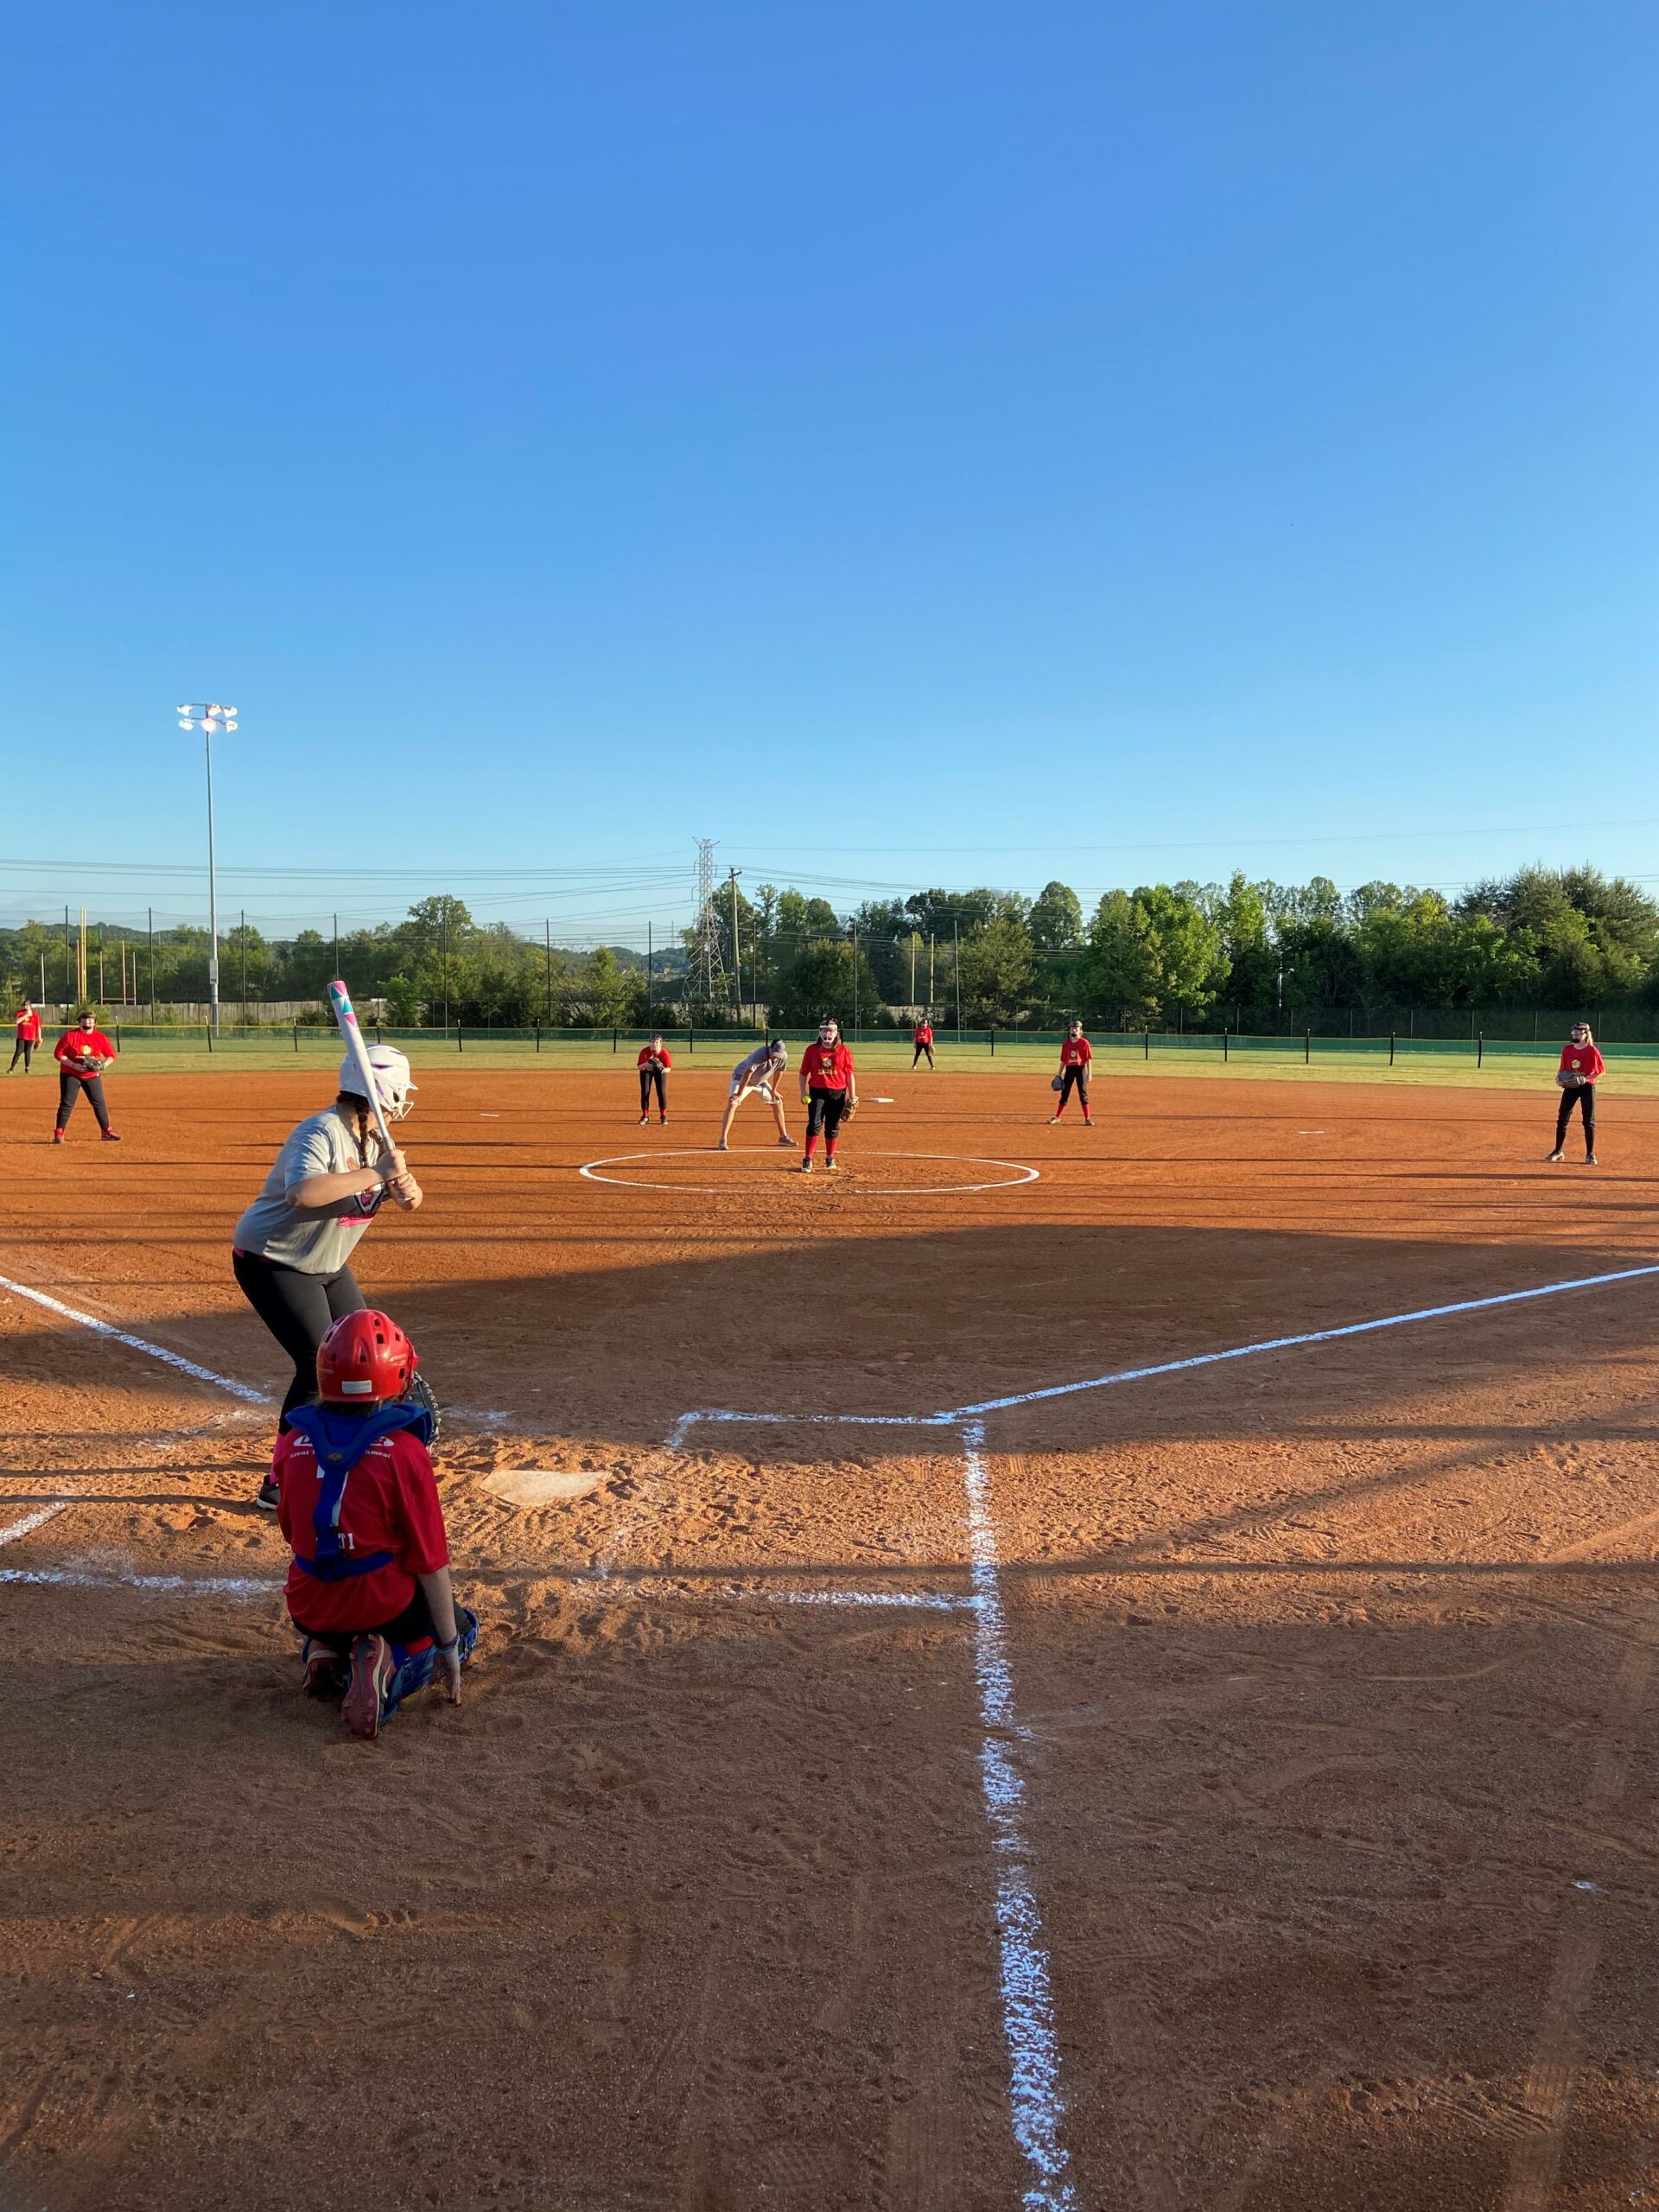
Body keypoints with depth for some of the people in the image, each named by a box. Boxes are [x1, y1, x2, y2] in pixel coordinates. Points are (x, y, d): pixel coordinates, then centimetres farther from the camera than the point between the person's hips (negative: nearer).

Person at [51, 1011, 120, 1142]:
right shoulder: (70, 1035, -9)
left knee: (99, 1104, 4)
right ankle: (59, 1133, 2)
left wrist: (102, 1065, -15)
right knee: (66, 1104, -4)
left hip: (92, 1076, 3)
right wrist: (74, 1065, -19)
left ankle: (107, 1132, 14)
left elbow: (111, 1055, 5)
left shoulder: (101, 1037, -2)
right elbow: (58, 1054, -9)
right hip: (70, 1075, -2)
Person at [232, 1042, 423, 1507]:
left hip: (328, 1266, 9)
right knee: (319, 1365, -17)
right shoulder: (321, 1133, -27)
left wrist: (407, 1188, -24)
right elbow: (301, 1192, -46)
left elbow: (408, 1203, 0)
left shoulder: (374, 1138, 1)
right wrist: (374, 1175, -41)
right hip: (273, 1262, -9)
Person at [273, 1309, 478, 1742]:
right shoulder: (404, 1451, -19)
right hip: (386, 1606, -5)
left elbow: (292, 1532, 9)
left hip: (310, 1609, 5)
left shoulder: (292, 1443, -5)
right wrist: (449, 1646, -4)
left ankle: (323, 1653, 4)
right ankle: (392, 1669, -6)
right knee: (462, 1629, 25)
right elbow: (430, 1560, -14)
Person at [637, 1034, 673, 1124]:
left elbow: (668, 1068, -21)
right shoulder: (645, 1052, -28)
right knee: (645, 1092, -6)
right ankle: (645, 1116, 8)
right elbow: (640, 1067, -25)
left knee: (662, 1092, -11)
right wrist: (645, 1064, -47)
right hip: (646, 1071, 1)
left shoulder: (664, 1053, -28)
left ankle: (663, 1116, 4)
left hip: (660, 1071, -1)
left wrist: (663, 1069, -44)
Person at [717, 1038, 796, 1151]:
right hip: (741, 1077, -6)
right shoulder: (759, 1055, -38)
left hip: (760, 1081, 6)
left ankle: (783, 1136, 21)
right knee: (732, 1104, -24)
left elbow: (779, 1072, -1)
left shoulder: (783, 1057, -20)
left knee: (778, 1102, 7)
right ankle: (723, 1140, -26)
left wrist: (773, 1090, 7)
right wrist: (739, 1094, -37)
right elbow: (747, 1074, -37)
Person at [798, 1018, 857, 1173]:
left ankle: (830, 1159, 24)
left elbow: (850, 1074, 2)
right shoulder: (812, 1050, 2)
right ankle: (808, 1160, -7)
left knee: (833, 1127, 9)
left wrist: (853, 1096, -1)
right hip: (817, 1092, -1)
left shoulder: (843, 1051, 1)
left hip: (838, 1094, 1)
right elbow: (804, 1072, 7)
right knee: (814, 1124, -11)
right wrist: (803, 1091, -2)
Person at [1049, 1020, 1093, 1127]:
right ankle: (1057, 1117, 13)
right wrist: (1059, 1074, 10)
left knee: (1083, 1094, -2)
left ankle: (1088, 1119, 2)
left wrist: (1089, 1074, -9)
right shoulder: (1066, 1043, 8)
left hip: (1080, 1069, -4)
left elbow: (1088, 1059, -4)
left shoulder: (1084, 1042, -3)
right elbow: (1063, 1060, 12)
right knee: (1064, 1093, 7)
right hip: (1069, 1069, 4)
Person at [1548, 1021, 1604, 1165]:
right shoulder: (1567, 1049, 3)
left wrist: (1586, 1079, -21)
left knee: (1589, 1121, -2)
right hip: (1570, 1087, 4)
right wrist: (1559, 1077, -8)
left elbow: (1602, 1070, -10)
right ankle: (1558, 1151, 15)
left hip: (1587, 1087, -4)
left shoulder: (1591, 1050, -10)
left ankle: (1590, 1155, 6)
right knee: (1562, 1119, 4)